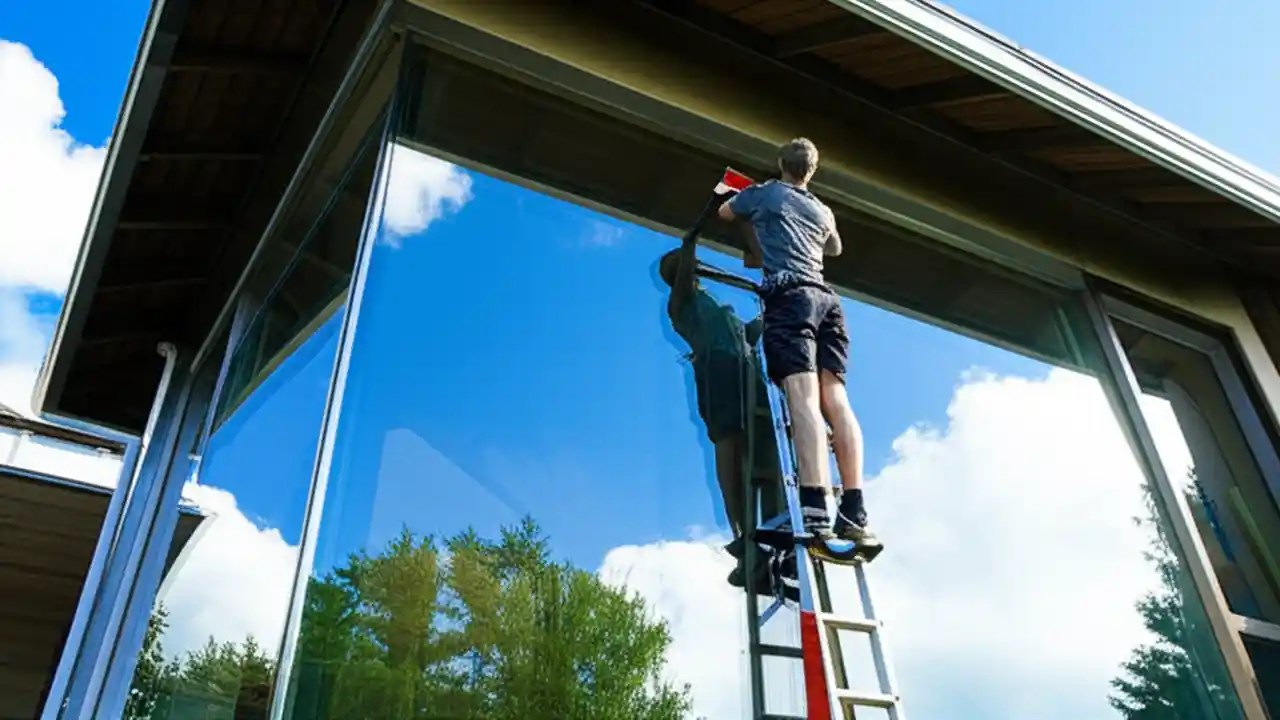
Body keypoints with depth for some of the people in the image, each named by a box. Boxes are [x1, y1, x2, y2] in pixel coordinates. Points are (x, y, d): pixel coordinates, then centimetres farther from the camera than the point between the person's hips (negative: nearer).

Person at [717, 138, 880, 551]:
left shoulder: (764, 194, 17)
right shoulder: (824, 212, 28)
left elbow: (725, 213, 37)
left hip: (788, 295, -5)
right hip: (825, 298, 5)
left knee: (802, 396, -20)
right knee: (834, 397, -5)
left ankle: (815, 511, -34)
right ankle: (854, 511, -16)